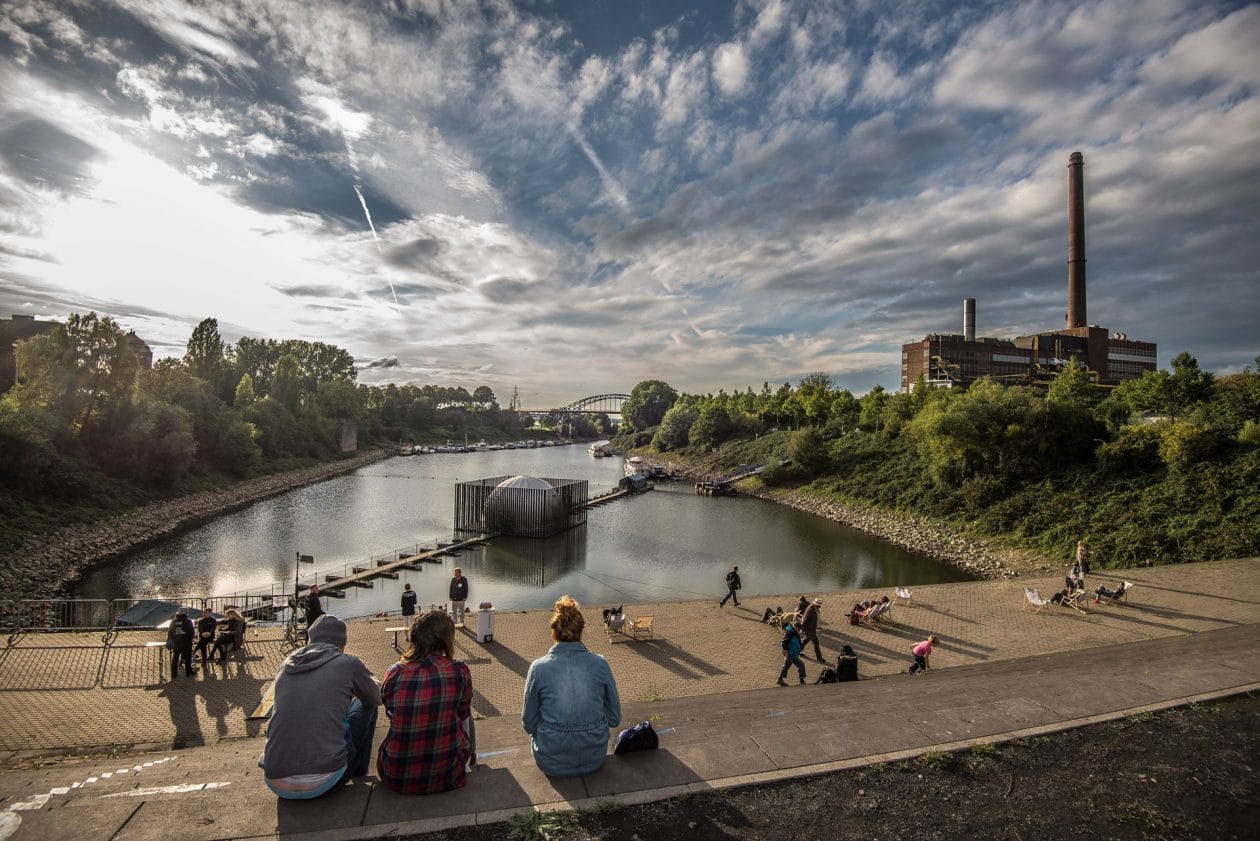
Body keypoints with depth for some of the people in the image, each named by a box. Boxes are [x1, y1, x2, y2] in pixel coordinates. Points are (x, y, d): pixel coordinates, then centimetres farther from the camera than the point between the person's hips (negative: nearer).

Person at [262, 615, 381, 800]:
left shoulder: (286, 665, 12)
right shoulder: (348, 663, -2)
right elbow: (376, 698, 17)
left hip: (276, 784, 5)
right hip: (322, 783, -5)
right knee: (365, 705, 16)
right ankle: (358, 767, 29)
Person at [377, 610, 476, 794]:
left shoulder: (394, 673, -9)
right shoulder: (459, 671, -13)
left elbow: (391, 713, 9)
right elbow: (463, 716, 3)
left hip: (395, 778, 2)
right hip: (445, 776, -2)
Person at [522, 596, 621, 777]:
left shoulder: (539, 668, -14)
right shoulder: (600, 664, -11)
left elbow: (529, 724, -2)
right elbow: (615, 718, -2)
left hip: (552, 764, -1)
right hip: (595, 760, 2)